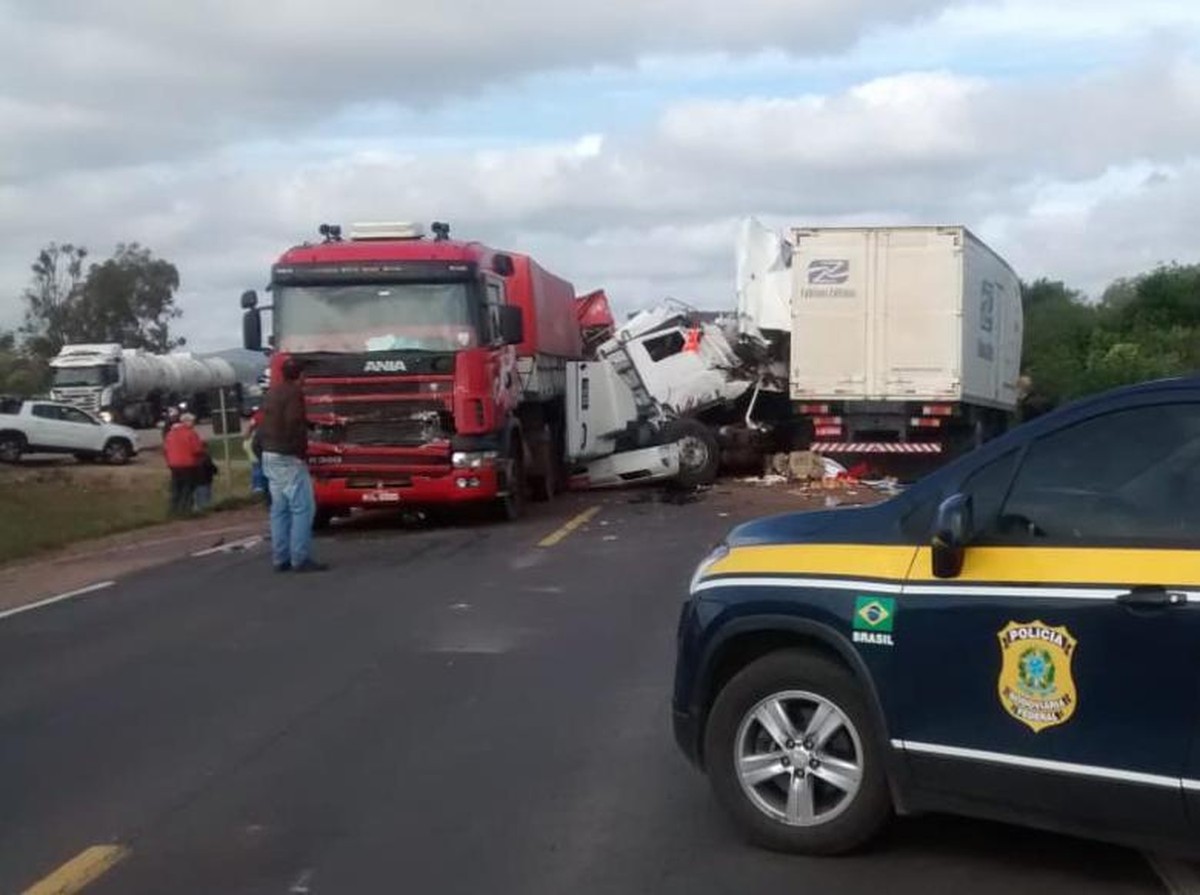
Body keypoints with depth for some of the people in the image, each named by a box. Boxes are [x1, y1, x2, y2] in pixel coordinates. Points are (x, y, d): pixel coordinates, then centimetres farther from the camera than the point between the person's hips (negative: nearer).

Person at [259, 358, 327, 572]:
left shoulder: (273, 391, 15)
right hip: (288, 457, -10)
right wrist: (302, 452, -15)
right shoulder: (294, 393, -13)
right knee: (302, 508, -9)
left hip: (270, 456, 10)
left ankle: (280, 558, 9)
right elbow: (294, 426, -21)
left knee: (280, 508, 9)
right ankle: (300, 559, -13)